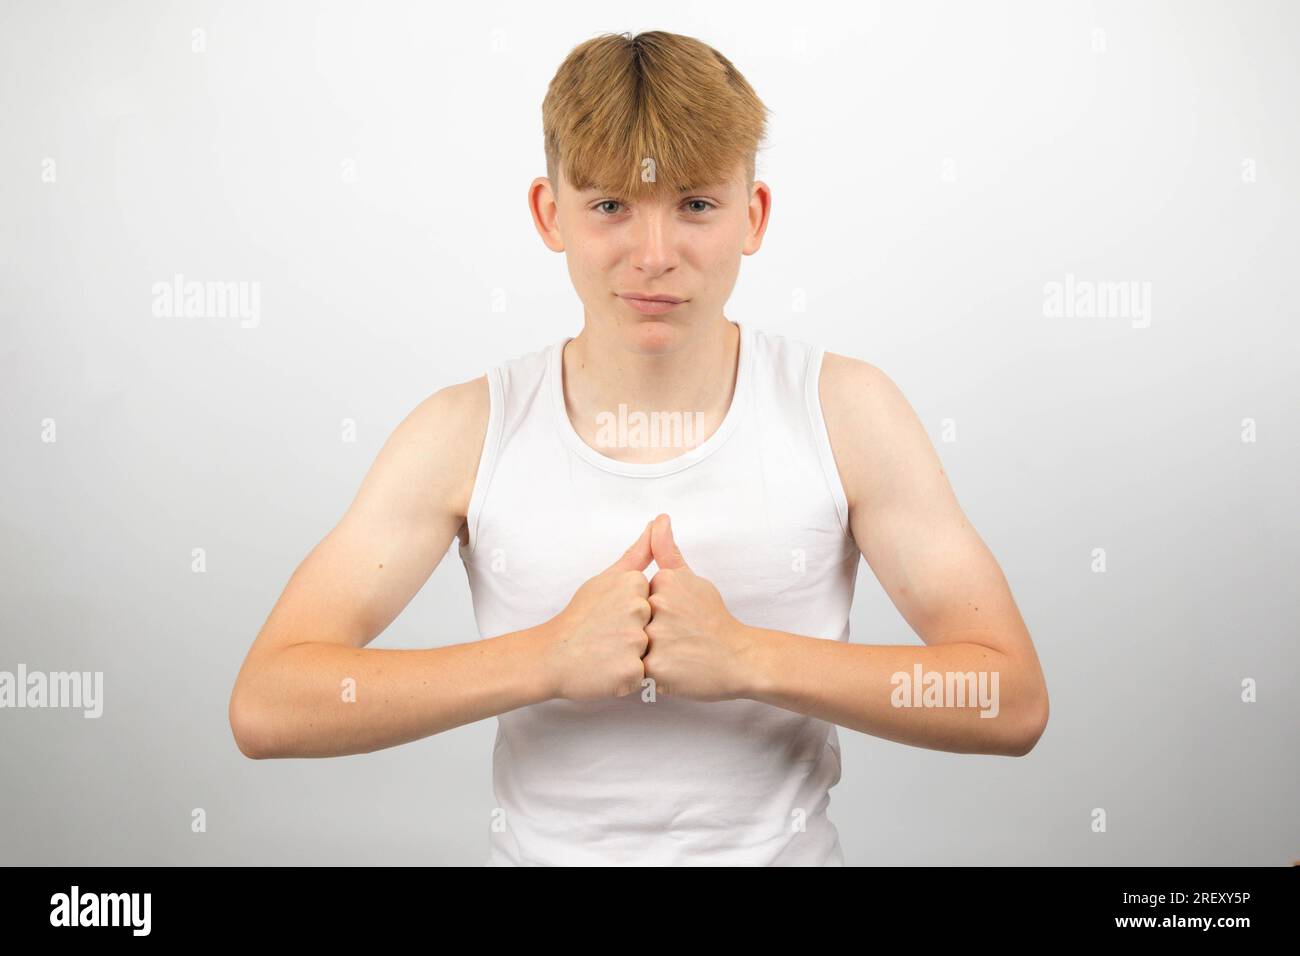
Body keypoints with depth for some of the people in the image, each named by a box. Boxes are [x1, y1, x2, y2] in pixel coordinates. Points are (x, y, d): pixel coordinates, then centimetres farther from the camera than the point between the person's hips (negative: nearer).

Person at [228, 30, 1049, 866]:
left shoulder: (847, 410, -7)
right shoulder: (467, 433, -7)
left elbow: (1014, 702, -9)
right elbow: (264, 707, -11)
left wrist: (745, 655, -19)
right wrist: (549, 658, -20)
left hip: (783, 847, 0)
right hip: (543, 847, 0)